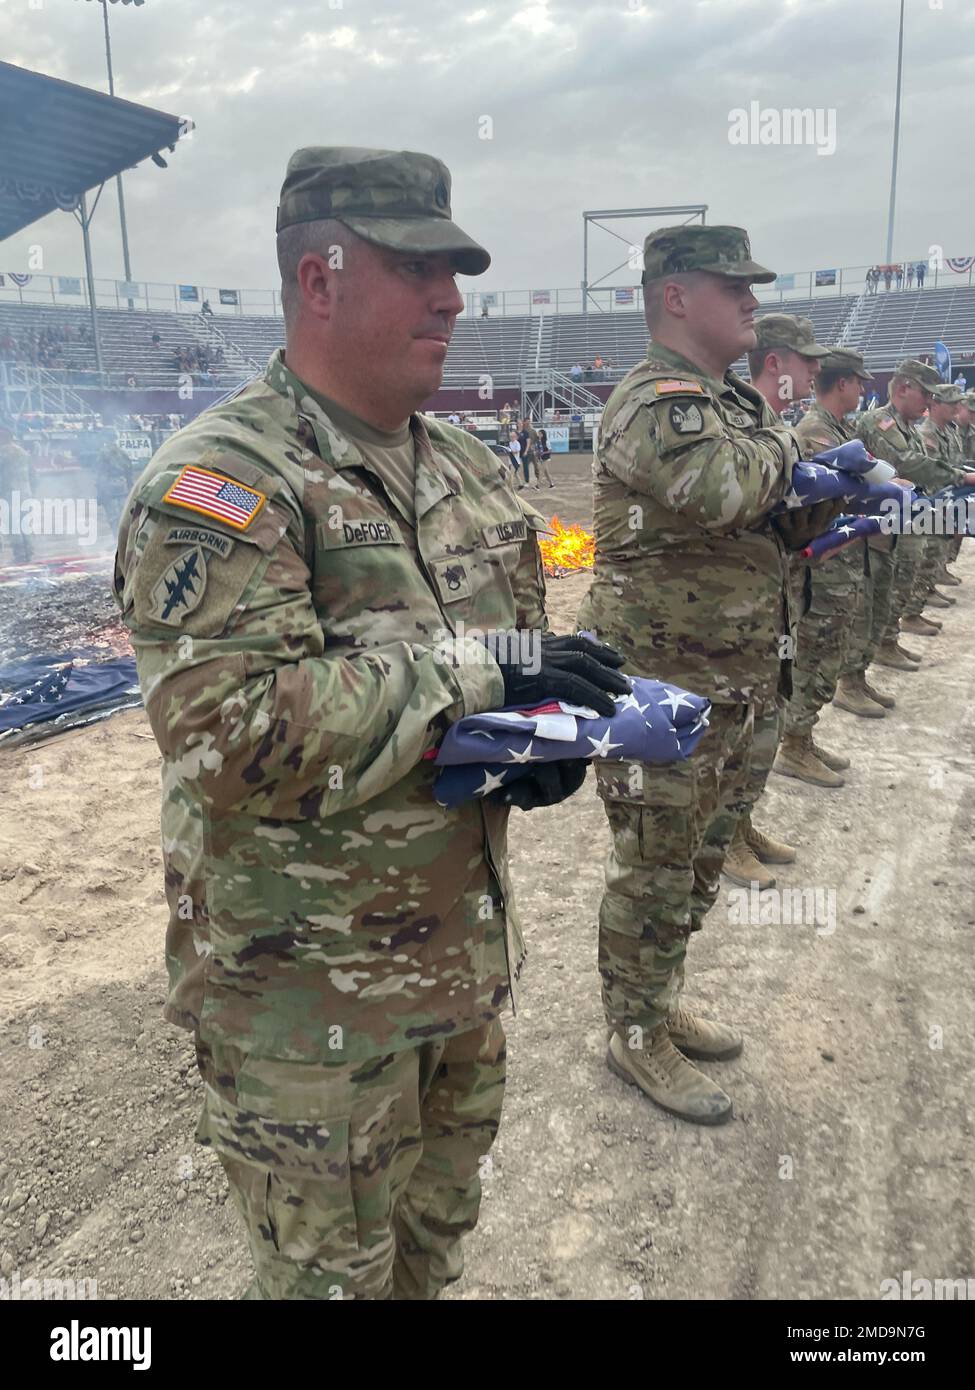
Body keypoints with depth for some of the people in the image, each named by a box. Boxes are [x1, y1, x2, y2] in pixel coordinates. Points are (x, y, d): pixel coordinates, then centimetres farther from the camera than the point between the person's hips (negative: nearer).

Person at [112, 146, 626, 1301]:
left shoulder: (465, 468, 7)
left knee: (437, 1228, 28)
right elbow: (231, 728, -30)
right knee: (333, 1269, 17)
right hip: (309, 994, -7)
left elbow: (518, 631, 16)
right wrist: (475, 681, -27)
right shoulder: (218, 485, -19)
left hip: (465, 943, 7)